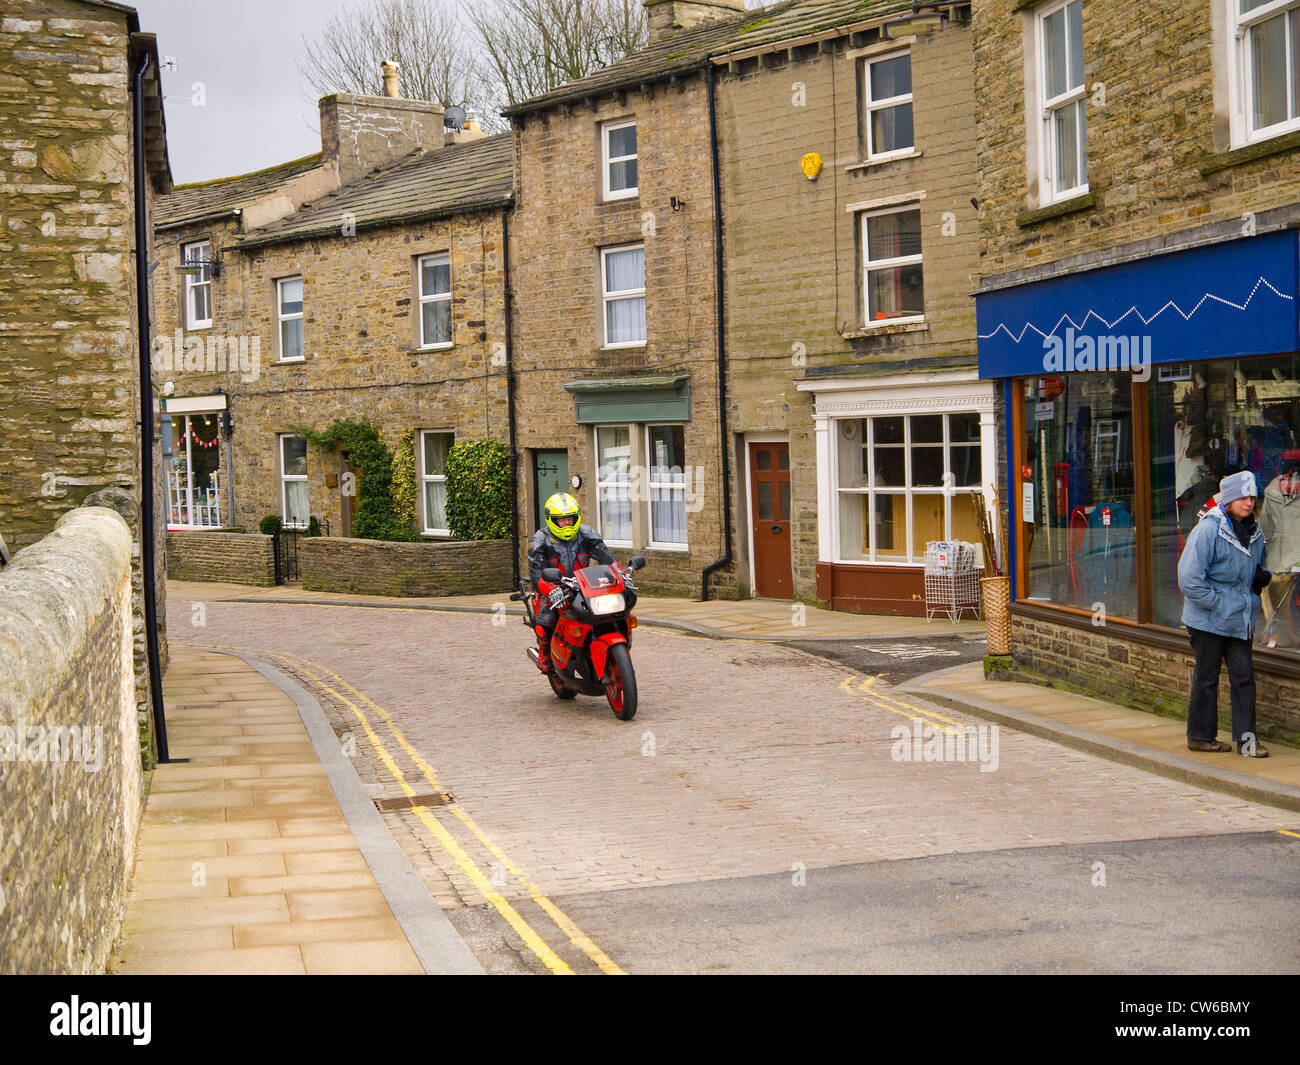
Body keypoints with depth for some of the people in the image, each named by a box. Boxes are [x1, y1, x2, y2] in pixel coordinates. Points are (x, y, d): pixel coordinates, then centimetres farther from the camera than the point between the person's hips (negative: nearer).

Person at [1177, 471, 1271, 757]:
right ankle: (1200, 736, 17)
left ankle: (1246, 738, 8)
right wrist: (1217, 604, -16)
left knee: (1244, 675, 3)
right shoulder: (1209, 529, -14)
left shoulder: (1254, 532, 8)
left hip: (1240, 618, 6)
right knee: (1206, 677, 5)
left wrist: (1263, 577, 4)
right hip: (1209, 620, -6)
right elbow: (1189, 578, -17)